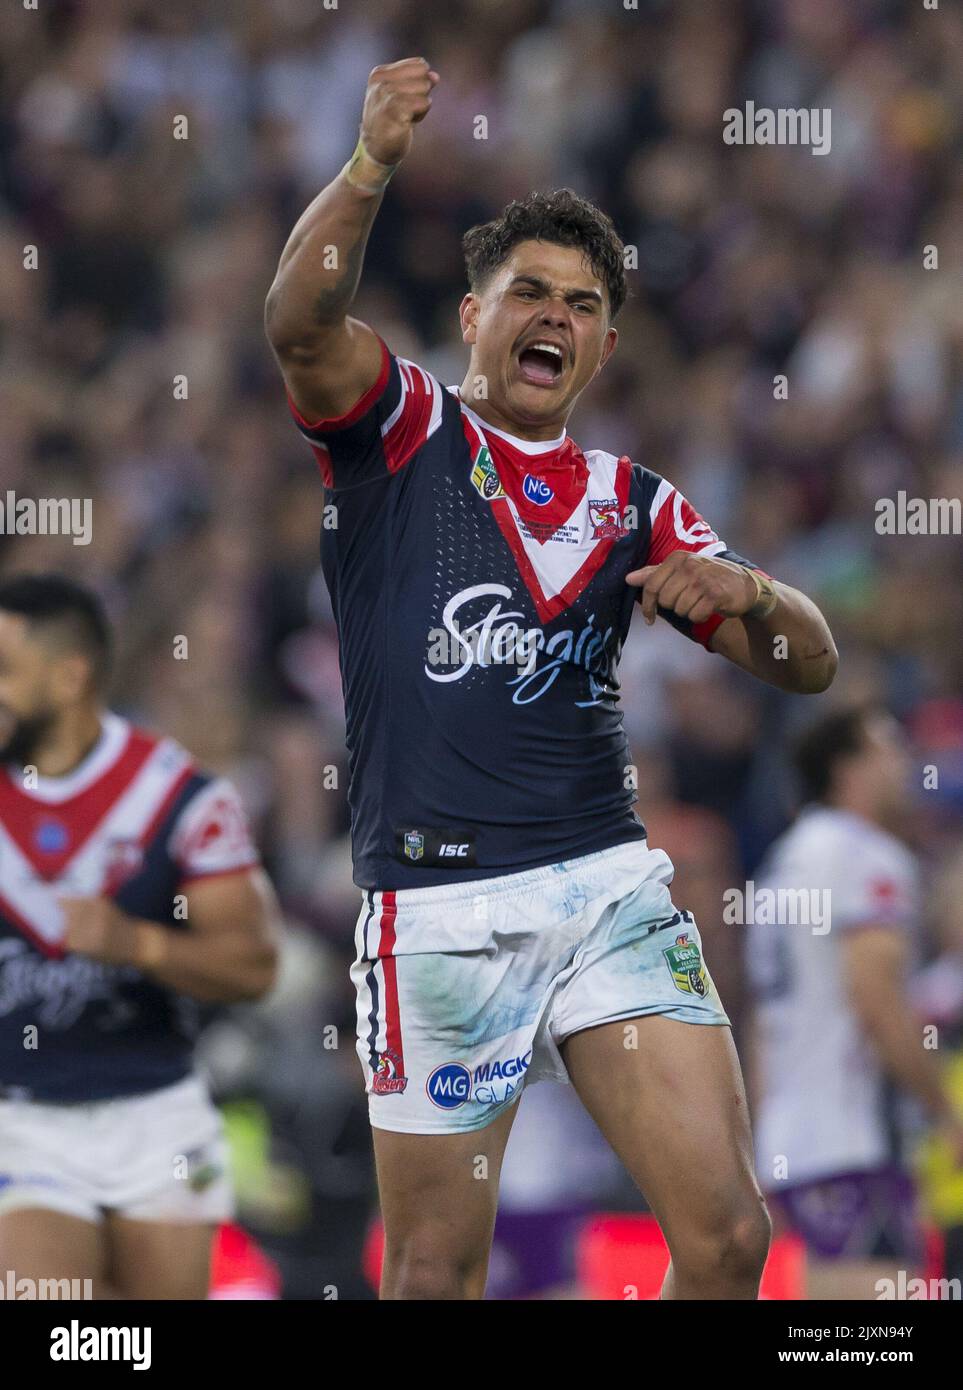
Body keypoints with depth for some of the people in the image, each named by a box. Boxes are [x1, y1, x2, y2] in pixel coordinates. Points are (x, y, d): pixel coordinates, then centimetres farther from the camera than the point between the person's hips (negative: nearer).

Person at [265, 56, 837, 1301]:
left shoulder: (634, 503, 18)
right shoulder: (401, 429, 7)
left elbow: (806, 664, 15)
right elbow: (300, 321, -15)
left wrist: (746, 593, -8)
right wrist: (371, 169, -32)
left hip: (610, 887, 4)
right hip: (440, 906, -3)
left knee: (727, 1234, -7)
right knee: (436, 1274, 0)